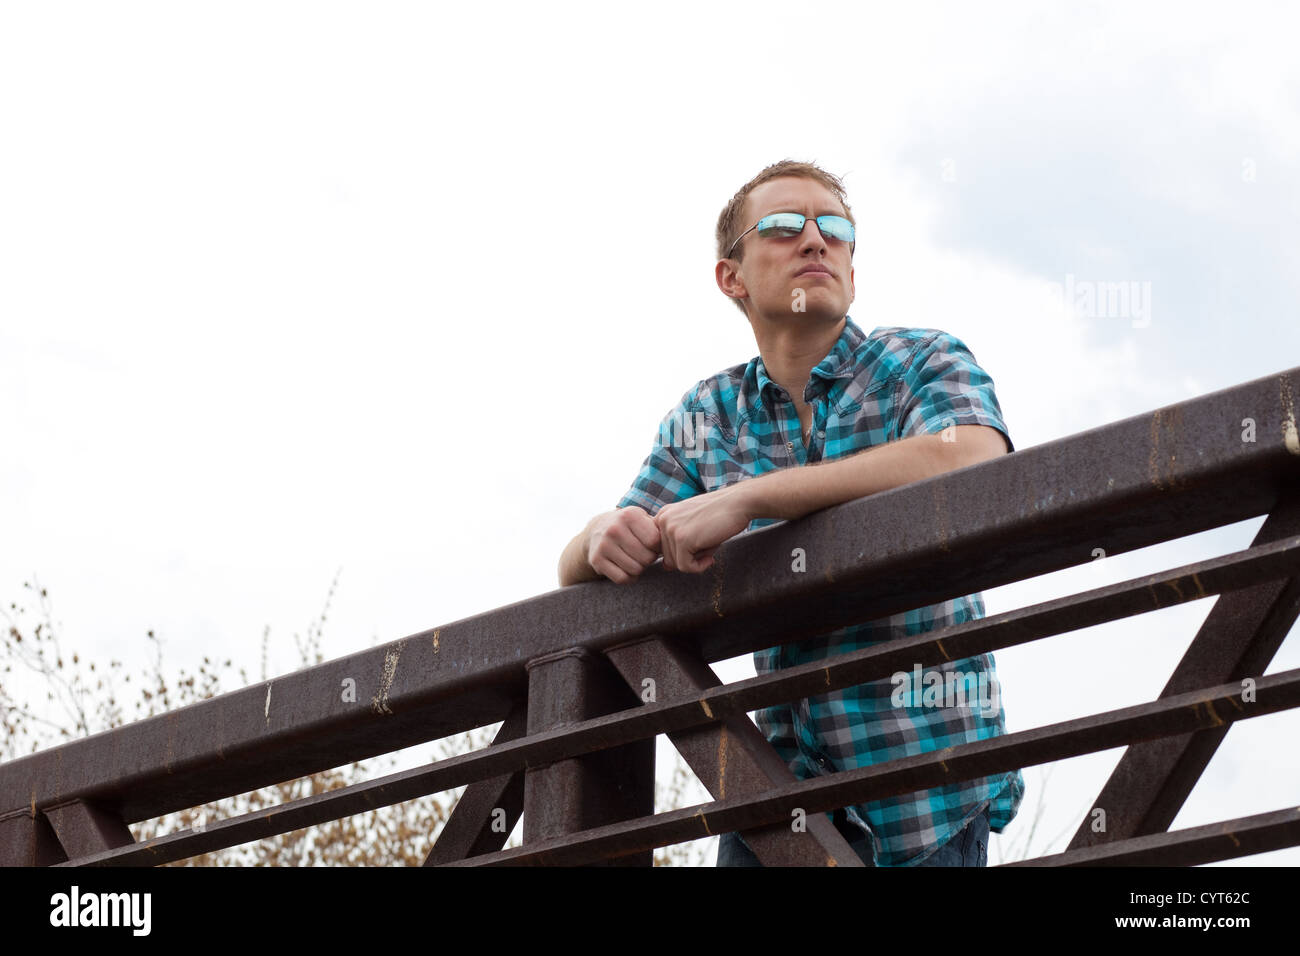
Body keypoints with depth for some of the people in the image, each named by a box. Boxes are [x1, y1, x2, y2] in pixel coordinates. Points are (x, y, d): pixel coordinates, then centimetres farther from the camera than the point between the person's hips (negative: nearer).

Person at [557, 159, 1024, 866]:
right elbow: (575, 571, 11)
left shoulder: (925, 363, -3)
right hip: (783, 771, 3)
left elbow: (972, 462, -26)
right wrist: (605, 539, -17)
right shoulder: (705, 418, 9)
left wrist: (746, 498, -27)